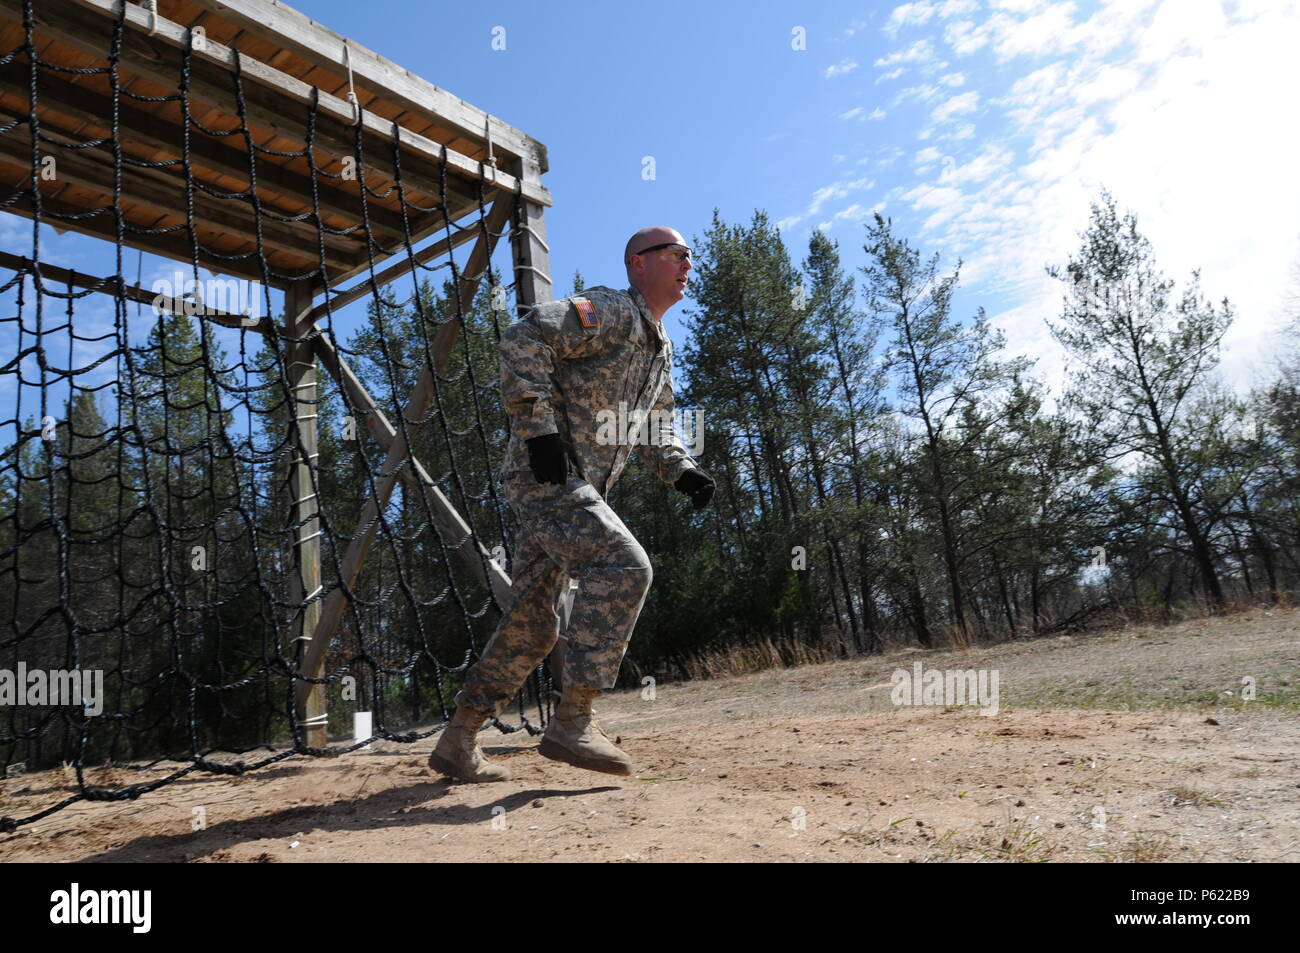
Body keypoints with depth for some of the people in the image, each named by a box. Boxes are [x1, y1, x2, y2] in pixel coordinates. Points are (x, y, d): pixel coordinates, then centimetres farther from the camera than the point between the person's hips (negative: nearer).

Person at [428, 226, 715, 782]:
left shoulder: (661, 349, 21)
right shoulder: (610, 310, -8)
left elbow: (655, 426, 27)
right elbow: (524, 339, -20)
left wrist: (681, 471, 8)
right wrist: (539, 427, -28)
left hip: (577, 488, 10)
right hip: (543, 473, -9)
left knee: (533, 626, 8)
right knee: (623, 566, -23)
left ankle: (458, 742, 19)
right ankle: (571, 723, -17)